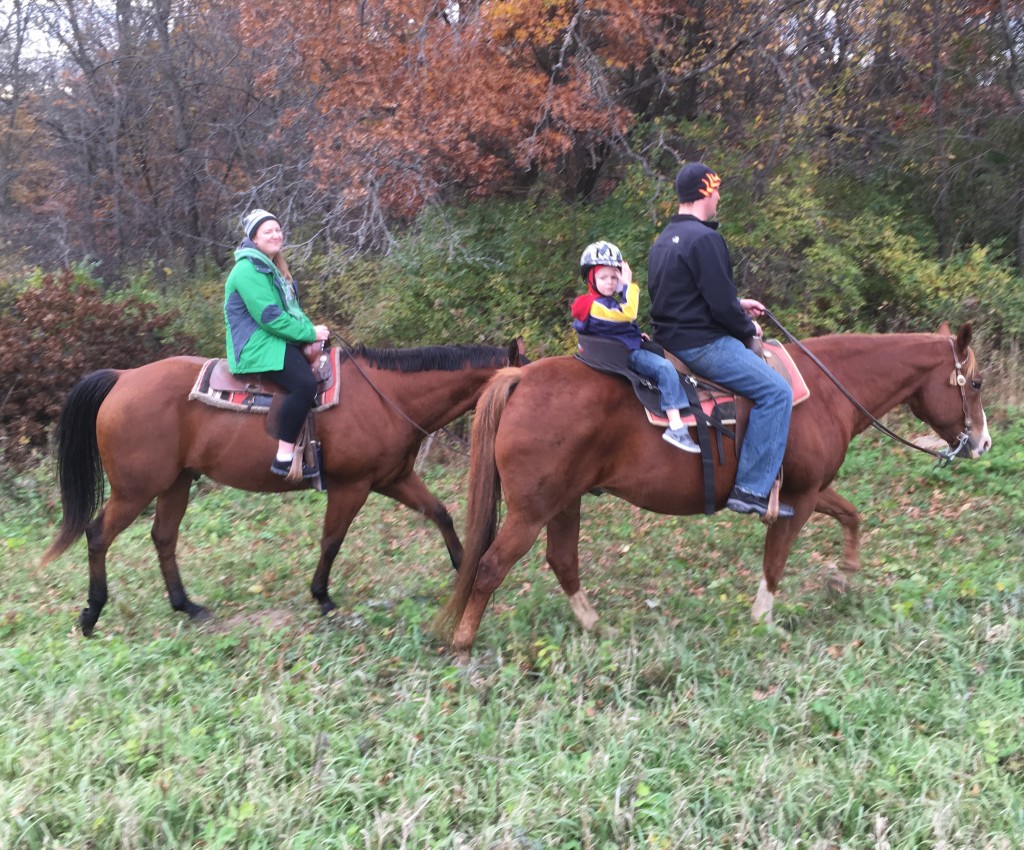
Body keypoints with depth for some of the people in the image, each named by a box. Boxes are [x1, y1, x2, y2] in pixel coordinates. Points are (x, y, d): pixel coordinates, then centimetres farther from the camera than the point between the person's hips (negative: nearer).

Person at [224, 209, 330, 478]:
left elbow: (292, 309, 21)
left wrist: (310, 329, 2)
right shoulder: (248, 269, -13)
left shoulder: (273, 268, 20)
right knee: (305, 384, -32)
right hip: (258, 346, -11)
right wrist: (309, 333, -16)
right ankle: (284, 458, -29)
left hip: (279, 341, 11)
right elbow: (269, 316, -20)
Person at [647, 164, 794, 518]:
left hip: (671, 339, 11)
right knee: (775, 391, -11)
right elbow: (721, 303, -20)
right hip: (701, 343, -11)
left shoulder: (664, 239, 16)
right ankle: (751, 489, -12)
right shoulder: (704, 238, -16)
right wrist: (748, 328, -1)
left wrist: (738, 304, 19)